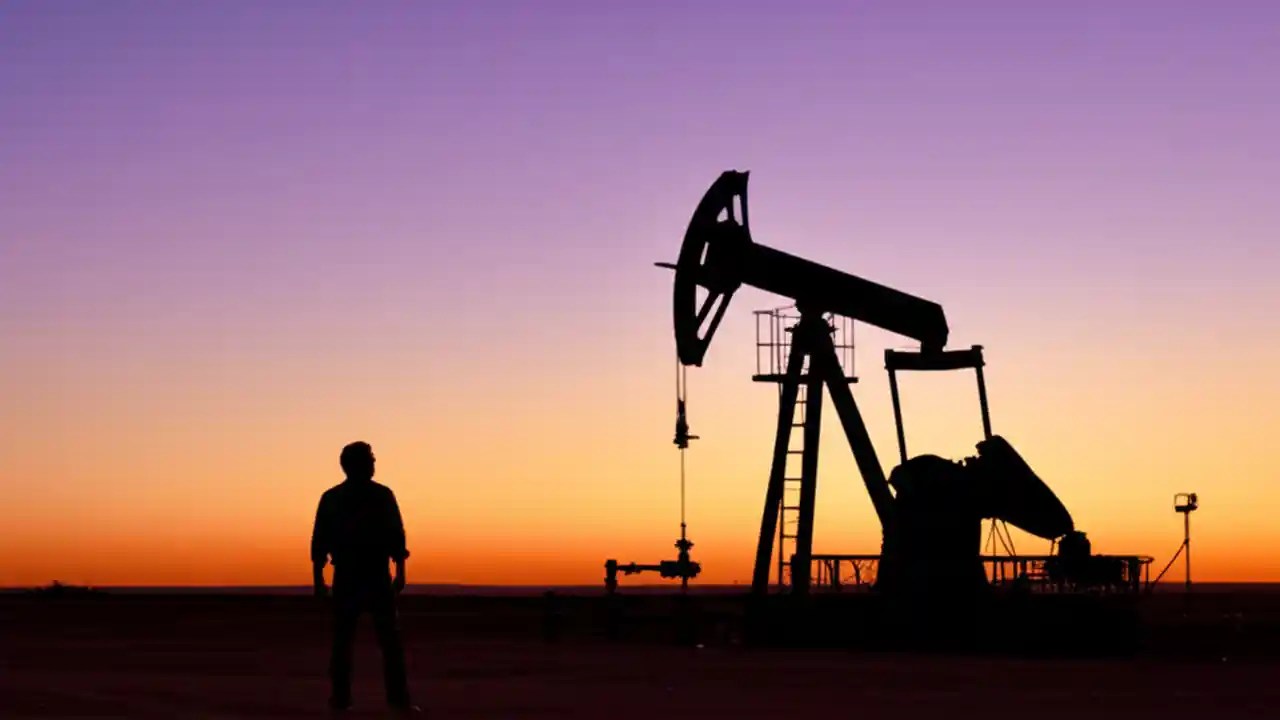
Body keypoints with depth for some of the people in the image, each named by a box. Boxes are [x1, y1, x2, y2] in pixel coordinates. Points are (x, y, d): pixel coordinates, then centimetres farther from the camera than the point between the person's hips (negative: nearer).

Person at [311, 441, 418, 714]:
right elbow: (397, 537, -5)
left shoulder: (330, 498, 5)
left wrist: (318, 579, 7)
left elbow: (319, 541, 3)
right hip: (378, 578, -2)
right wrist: (400, 573, 0)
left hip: (345, 578, 2)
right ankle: (398, 697, -6)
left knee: (342, 640, 7)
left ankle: (341, 697, 3)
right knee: (390, 640, 0)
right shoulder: (383, 495, -1)